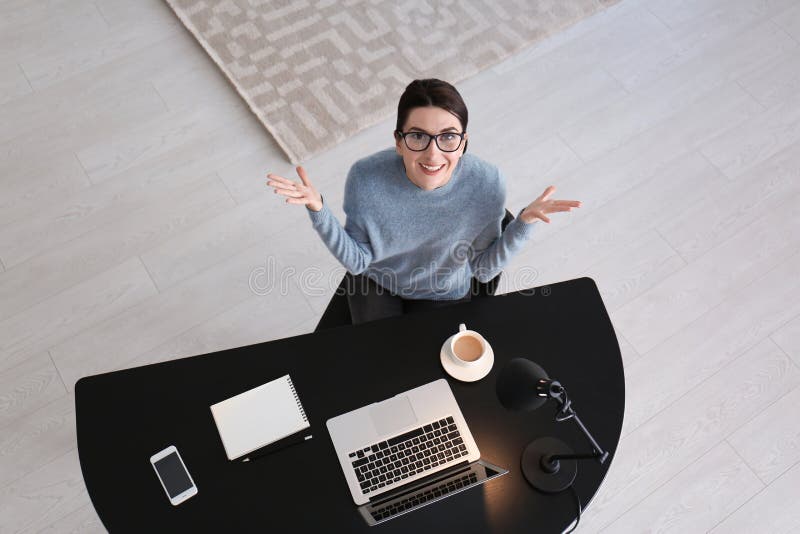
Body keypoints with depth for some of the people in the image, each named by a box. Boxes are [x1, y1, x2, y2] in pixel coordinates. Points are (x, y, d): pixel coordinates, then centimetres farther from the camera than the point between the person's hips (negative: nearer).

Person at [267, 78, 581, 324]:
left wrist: (525, 221, -31)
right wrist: (317, 210, -34)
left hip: (443, 295, 1)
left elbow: (484, 270, -16)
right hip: (376, 282, 0)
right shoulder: (366, 177, -31)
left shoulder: (487, 184, -29)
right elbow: (356, 261, -19)